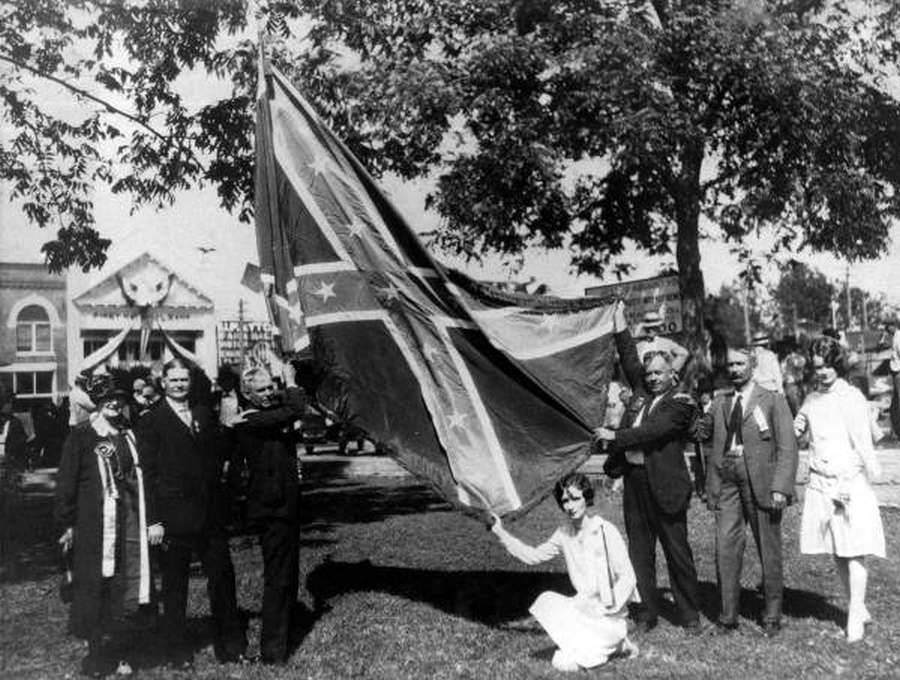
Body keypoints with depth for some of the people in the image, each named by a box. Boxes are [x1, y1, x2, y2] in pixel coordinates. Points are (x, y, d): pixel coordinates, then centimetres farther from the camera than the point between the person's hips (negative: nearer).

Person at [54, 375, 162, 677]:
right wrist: (66, 524, -6)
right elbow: (66, 482, -3)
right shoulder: (81, 436, -3)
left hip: (131, 523, 4)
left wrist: (152, 520, 9)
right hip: (94, 525, -4)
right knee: (94, 589, 3)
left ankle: (116, 650, 16)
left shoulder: (130, 434, 11)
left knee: (127, 586, 4)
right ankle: (95, 655, 14)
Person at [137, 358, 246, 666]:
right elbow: (148, 471, -7)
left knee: (222, 576, 5)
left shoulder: (204, 415, 13)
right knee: (174, 585, 7)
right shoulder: (151, 421, -2)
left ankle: (230, 644, 16)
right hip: (173, 515, -4)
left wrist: (218, 498, 3)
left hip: (210, 512, 4)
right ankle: (177, 650, 19)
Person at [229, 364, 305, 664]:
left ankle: (279, 640, 30)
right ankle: (272, 650, 4)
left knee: (287, 575, 17)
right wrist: (291, 381, -9)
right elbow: (295, 409, -24)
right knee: (278, 578, -5)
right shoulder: (248, 421, -17)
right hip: (270, 509, -9)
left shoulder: (276, 414, 9)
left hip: (286, 505, 9)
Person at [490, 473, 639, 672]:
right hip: (582, 608, 7)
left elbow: (627, 578, -13)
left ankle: (616, 643, 5)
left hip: (609, 617, -7)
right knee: (546, 601, -18)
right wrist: (501, 533, 4)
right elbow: (532, 555, 10)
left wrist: (604, 609, -17)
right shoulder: (564, 533, 2)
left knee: (564, 662, -18)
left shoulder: (605, 531, -15)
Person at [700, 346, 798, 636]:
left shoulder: (773, 400, 4)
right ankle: (728, 615, 8)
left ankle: (772, 616, 20)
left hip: (761, 483, -3)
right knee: (725, 549, -2)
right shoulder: (719, 404, 15)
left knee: (769, 551, 6)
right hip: (727, 482, 3)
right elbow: (708, 437, 14)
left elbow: (787, 447, -3)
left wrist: (781, 487, -12)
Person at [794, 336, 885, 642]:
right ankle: (857, 606, 25)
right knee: (835, 552, 9)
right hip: (820, 484, 5)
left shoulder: (852, 398, -5)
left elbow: (863, 444, -6)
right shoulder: (811, 400, 9)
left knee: (854, 551, -1)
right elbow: (790, 433, 14)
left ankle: (855, 618, 8)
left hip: (851, 484, -4)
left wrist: (870, 477, -7)